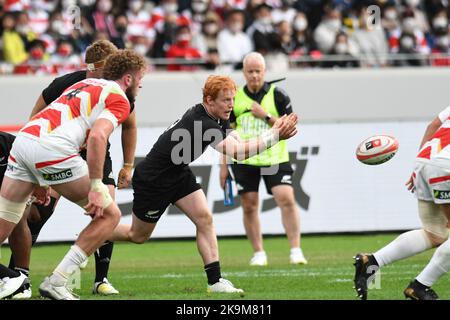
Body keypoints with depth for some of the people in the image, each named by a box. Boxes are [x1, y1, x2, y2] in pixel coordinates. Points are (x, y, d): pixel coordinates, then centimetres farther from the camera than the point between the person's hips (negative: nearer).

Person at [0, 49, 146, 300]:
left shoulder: (85, 84, 31)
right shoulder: (119, 99, 6)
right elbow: (97, 136, -13)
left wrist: (40, 180, 35)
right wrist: (95, 187, -13)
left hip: (23, 137, 8)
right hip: (52, 150, -8)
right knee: (110, 214, 6)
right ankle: (56, 283, -1)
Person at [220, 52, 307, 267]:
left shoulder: (277, 96, -1)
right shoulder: (235, 98, 6)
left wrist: (266, 116, -16)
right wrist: (224, 165, 10)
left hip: (275, 159, -2)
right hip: (244, 160, 2)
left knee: (287, 200, -15)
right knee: (249, 206, 2)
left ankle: (296, 251, -11)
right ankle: (258, 253, 14)